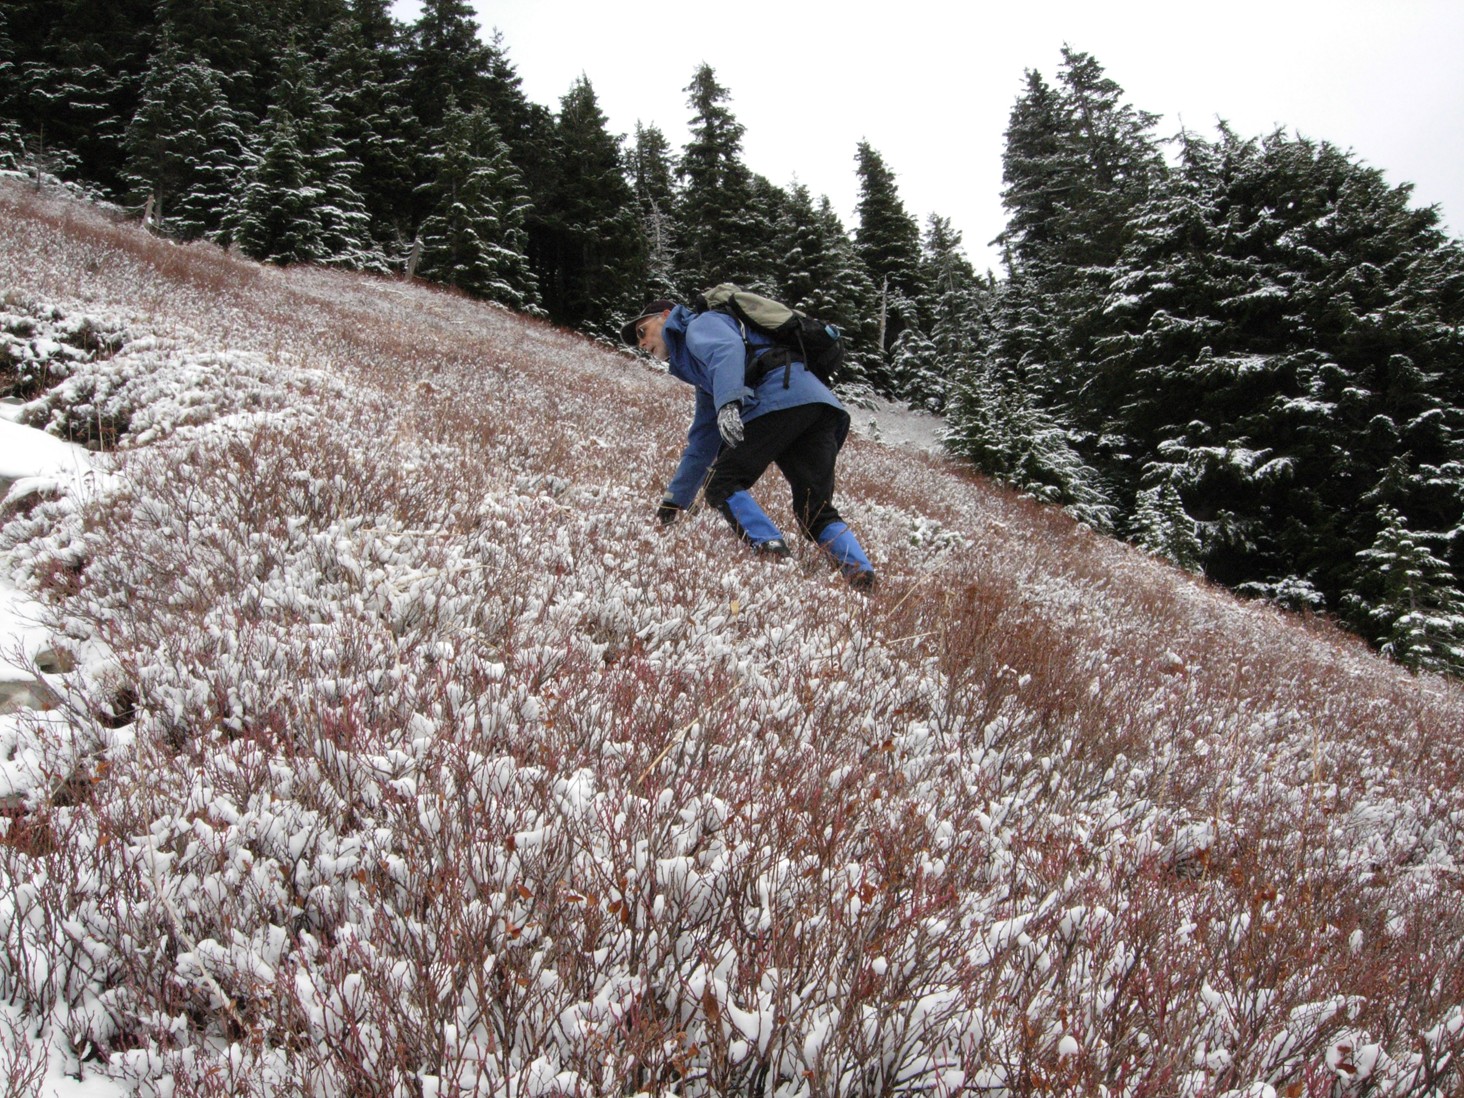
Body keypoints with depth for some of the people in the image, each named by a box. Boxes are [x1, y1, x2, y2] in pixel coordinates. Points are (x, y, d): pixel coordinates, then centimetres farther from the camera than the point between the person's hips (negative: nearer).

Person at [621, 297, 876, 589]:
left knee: (721, 484, -4)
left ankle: (769, 547, -22)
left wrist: (728, 403, -30)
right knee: (817, 513, 8)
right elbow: (702, 442, 42)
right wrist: (675, 498, 44)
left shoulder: (700, 324, 13)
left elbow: (727, 349, -13)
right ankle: (862, 573, -11)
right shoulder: (704, 377, 39)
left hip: (782, 398, -9)